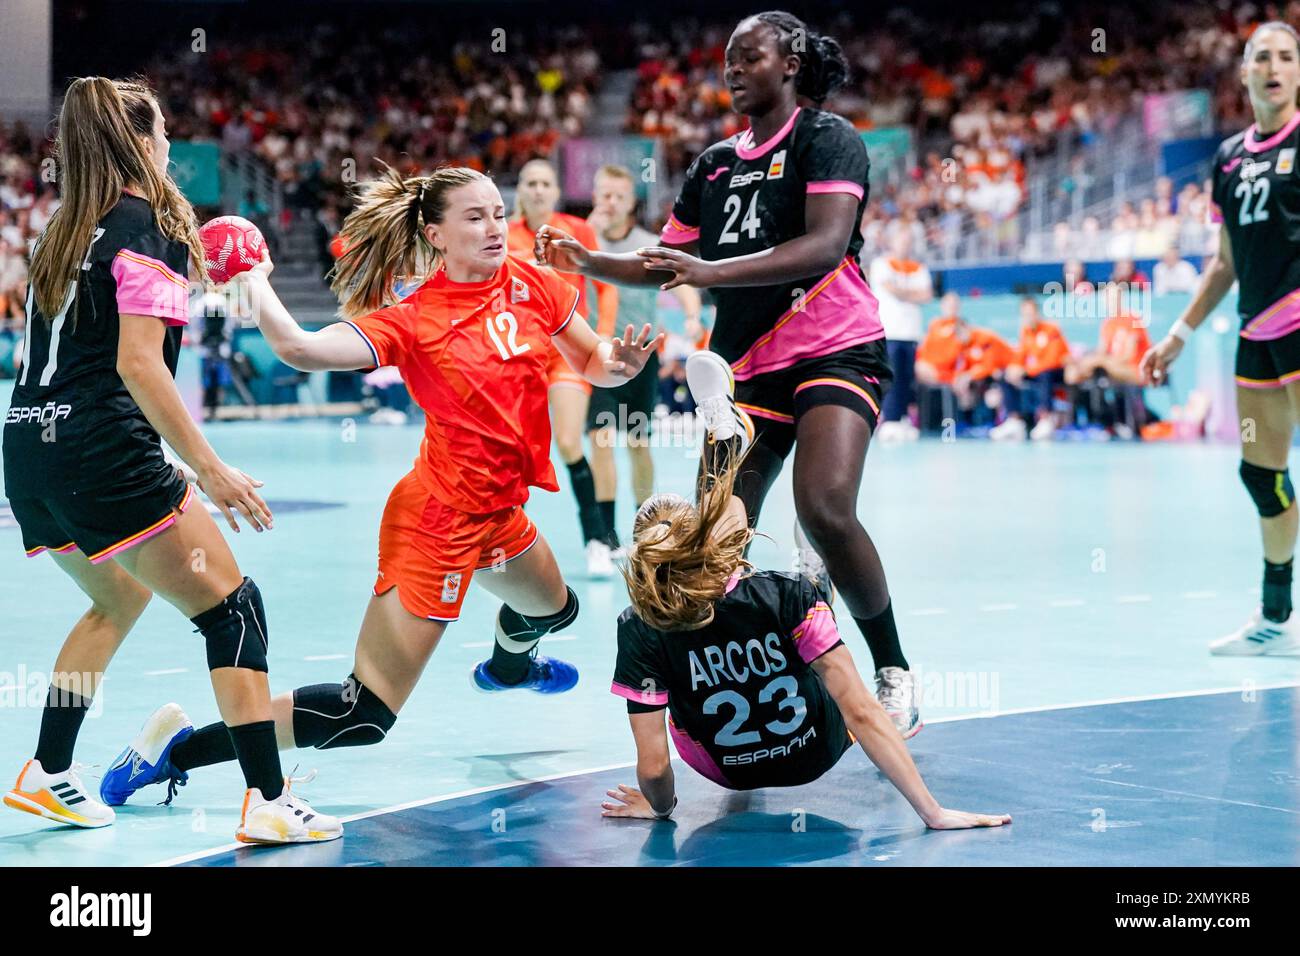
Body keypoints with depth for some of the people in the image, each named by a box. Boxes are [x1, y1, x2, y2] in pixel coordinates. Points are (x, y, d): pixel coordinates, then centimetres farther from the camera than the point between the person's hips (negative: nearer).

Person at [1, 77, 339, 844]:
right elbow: (138, 363, -16)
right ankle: (269, 803, -10)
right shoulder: (148, 225, -7)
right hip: (104, 454, -9)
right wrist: (210, 470, -17)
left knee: (119, 600, 29)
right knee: (233, 610, -3)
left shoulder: (65, 232, 17)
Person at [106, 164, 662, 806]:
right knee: (364, 716, -12)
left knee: (553, 610, 37)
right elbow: (300, 349, -31)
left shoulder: (531, 285, -2)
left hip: (498, 512, 8)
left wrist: (622, 363, -12)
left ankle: (508, 667, 74)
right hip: (439, 519, -7)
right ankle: (180, 749, -6)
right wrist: (255, 282, -24)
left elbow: (593, 366, 9)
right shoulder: (410, 320, -18)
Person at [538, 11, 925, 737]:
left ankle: (896, 674, -11)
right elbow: (668, 263, 24)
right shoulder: (715, 164, 17)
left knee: (824, 510, -25)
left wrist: (715, 271, -29)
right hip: (747, 368, 7)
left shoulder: (827, 138, -4)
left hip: (835, 351, -7)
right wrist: (589, 262, 8)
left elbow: (826, 246, -20)